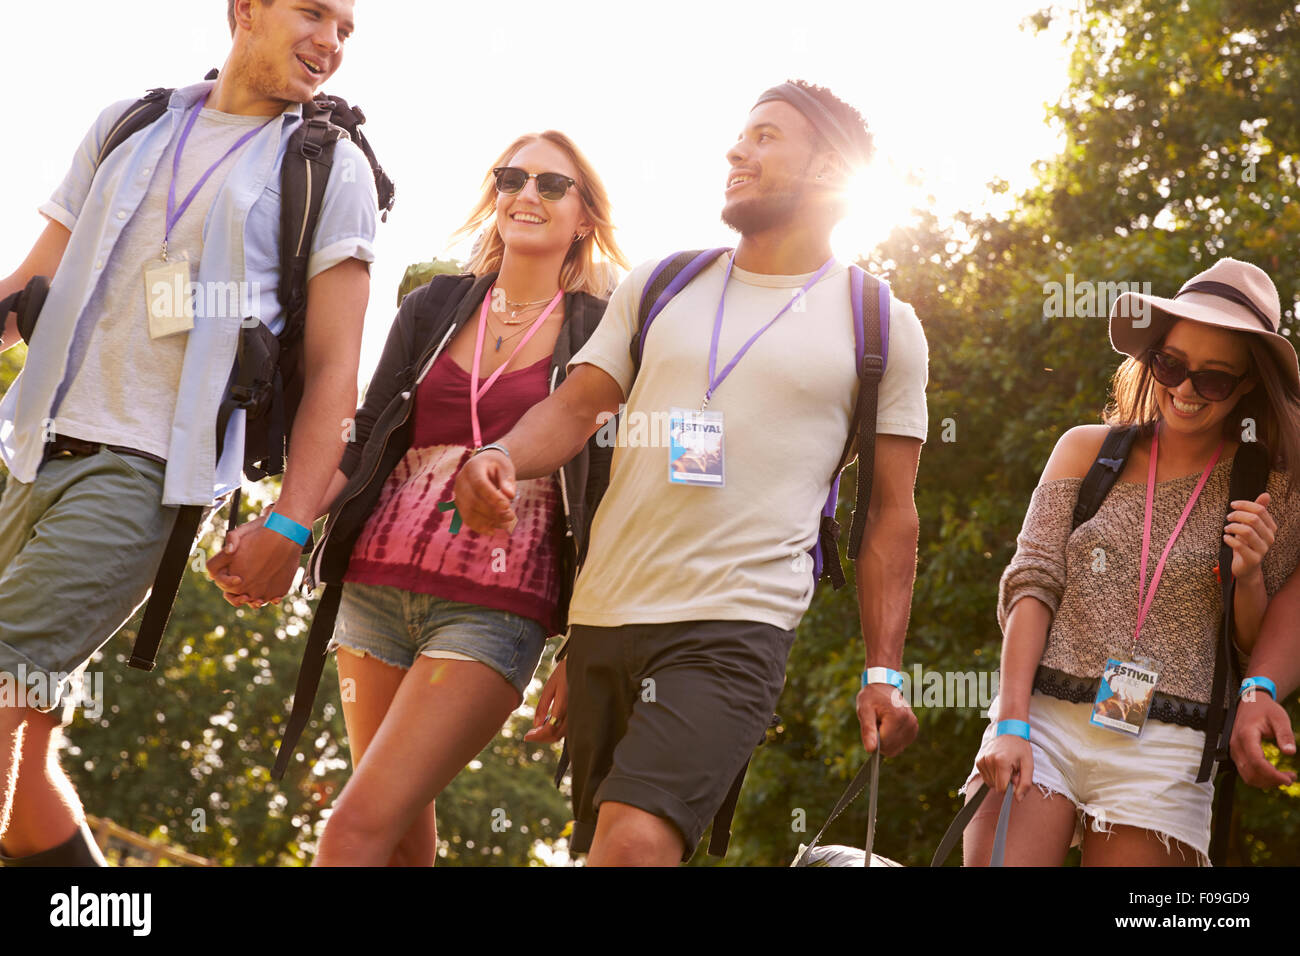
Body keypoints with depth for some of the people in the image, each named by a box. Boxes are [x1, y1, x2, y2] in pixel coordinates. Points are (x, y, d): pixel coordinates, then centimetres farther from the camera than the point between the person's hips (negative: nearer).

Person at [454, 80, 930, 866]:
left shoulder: (882, 326, 6)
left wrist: (884, 672, -2)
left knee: (636, 840, -24)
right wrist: (502, 459, -14)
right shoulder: (658, 287, 16)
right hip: (603, 619, 5)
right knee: (598, 844, 10)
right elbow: (577, 407, 9)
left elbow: (891, 513, 5)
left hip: (737, 629, -5)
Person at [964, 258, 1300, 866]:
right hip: (1043, 723, 0)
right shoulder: (1089, 450, 10)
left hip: (1164, 750, 0)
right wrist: (1011, 724, -7)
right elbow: (1032, 584, 3)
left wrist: (1249, 576, -9)